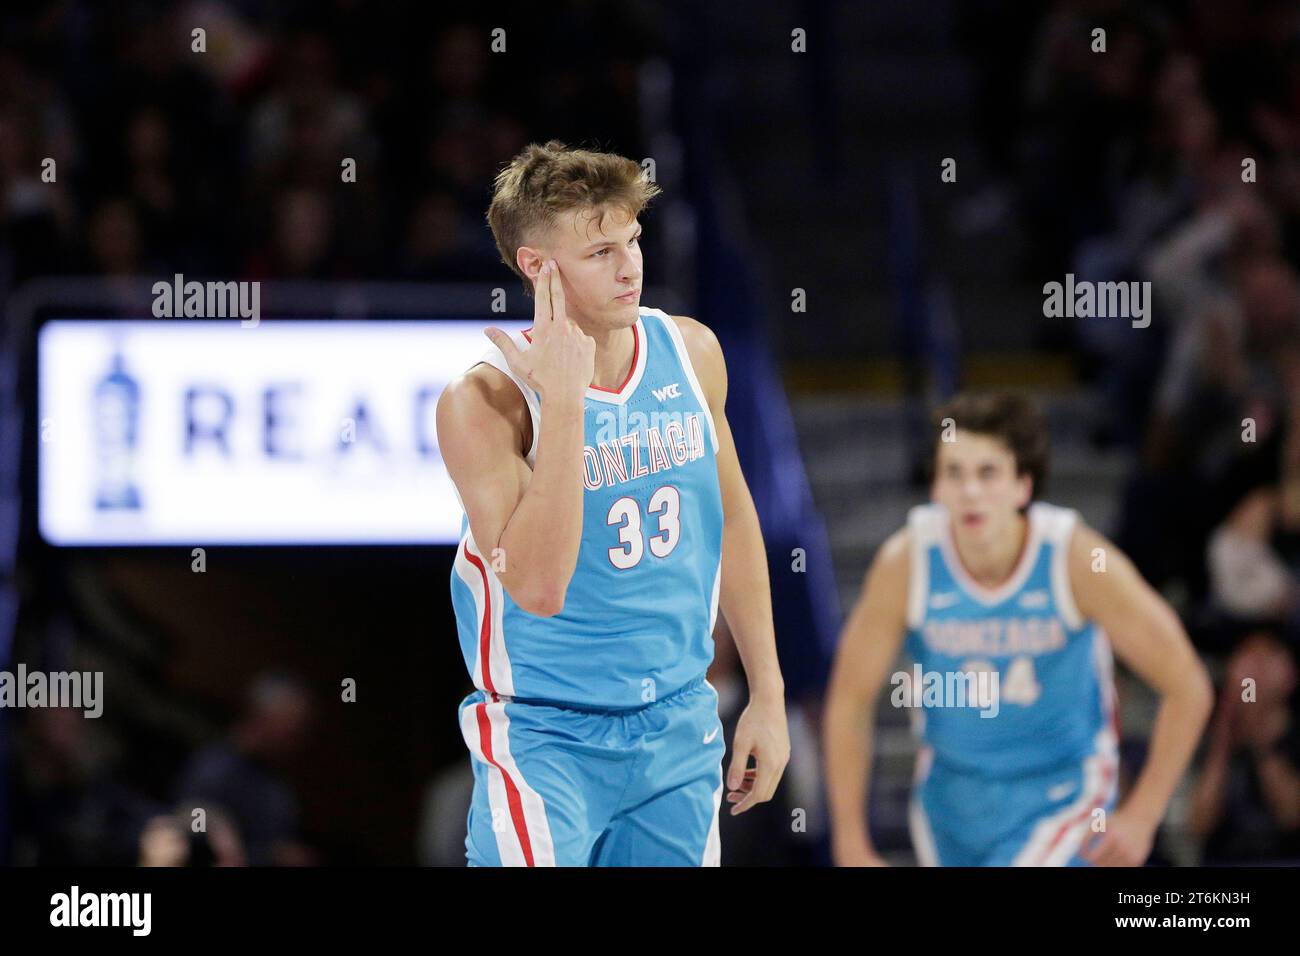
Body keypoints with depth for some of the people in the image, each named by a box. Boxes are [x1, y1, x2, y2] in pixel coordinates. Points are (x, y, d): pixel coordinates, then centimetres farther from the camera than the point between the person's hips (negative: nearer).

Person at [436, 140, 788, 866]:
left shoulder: (691, 351, 0)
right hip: (548, 740, -5)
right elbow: (538, 586, -28)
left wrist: (768, 693, 14)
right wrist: (563, 399, -30)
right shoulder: (485, 401, -18)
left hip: (681, 728, 5)